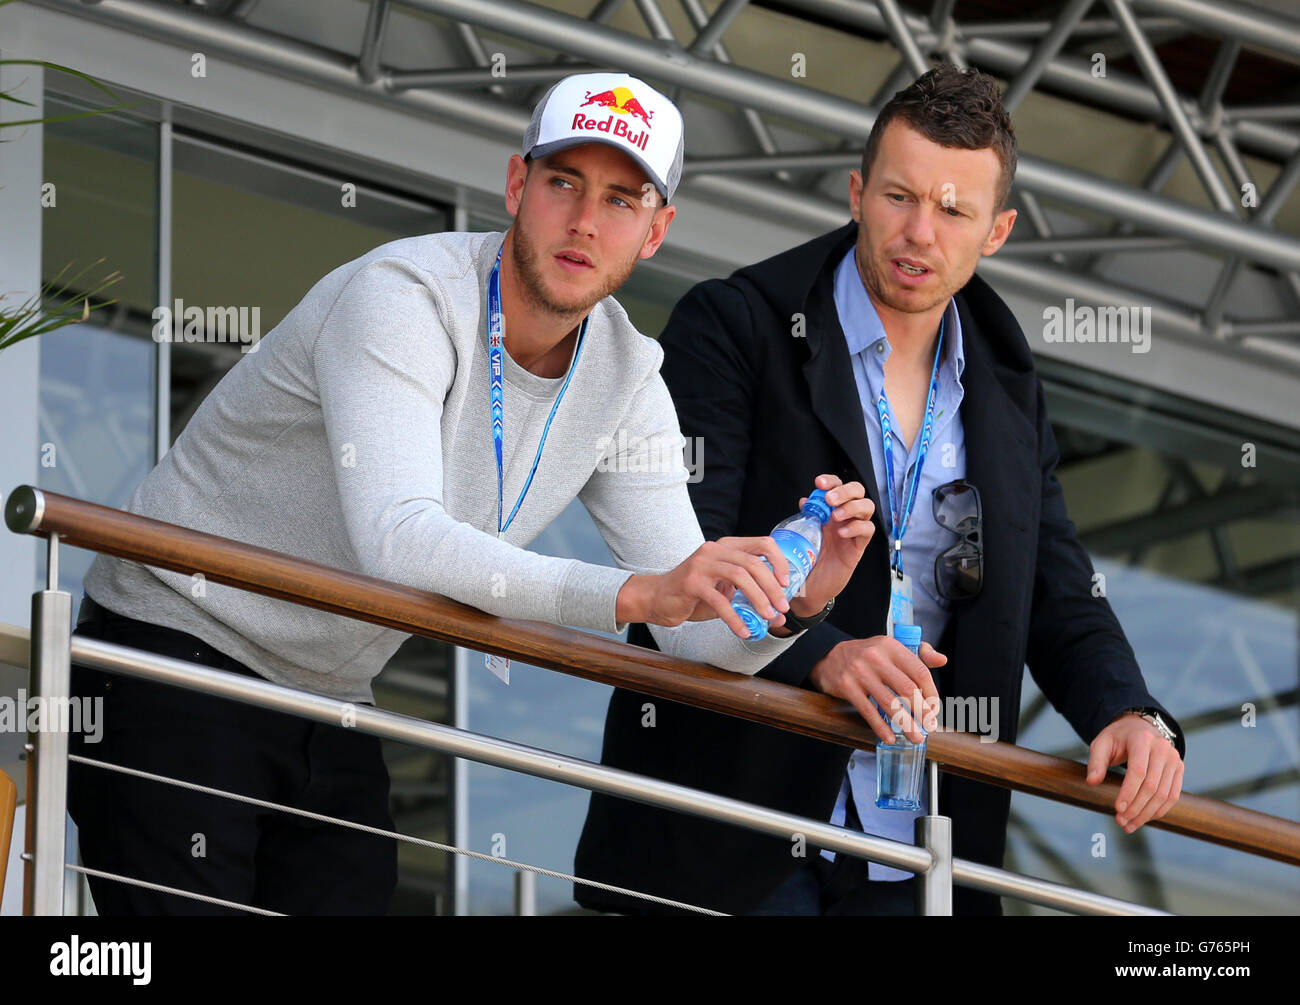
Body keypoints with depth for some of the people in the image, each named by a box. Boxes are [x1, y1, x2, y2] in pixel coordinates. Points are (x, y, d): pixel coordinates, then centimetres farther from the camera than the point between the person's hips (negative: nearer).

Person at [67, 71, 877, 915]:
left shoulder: (627, 380, 0)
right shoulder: (406, 297, -22)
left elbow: (699, 637, -4)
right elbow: (399, 538, -38)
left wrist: (791, 603, -28)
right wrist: (638, 595, -47)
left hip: (330, 709, 7)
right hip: (178, 656, -7)